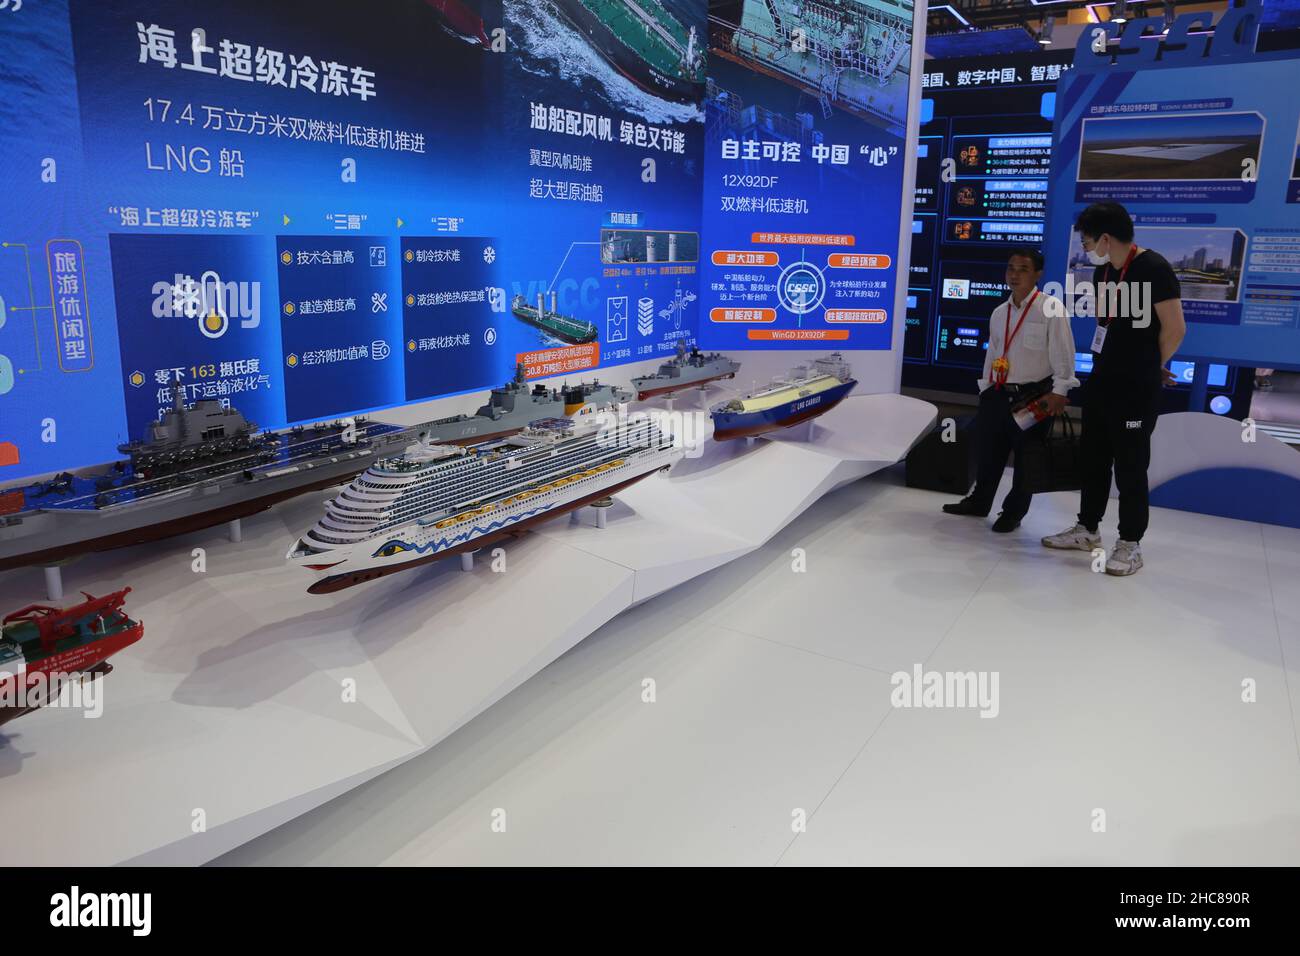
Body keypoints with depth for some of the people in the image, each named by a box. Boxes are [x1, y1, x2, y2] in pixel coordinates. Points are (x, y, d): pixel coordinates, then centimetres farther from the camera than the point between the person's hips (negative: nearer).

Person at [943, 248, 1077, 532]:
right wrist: (986, 390, 15)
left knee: (1026, 458, 6)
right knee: (986, 451, 13)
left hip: (1034, 395, -6)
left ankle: (1013, 512, 22)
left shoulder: (1051, 308, -8)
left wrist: (1059, 391, -15)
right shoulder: (999, 313, 12)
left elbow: (1063, 354, -11)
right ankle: (979, 501, 33)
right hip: (998, 393, 6)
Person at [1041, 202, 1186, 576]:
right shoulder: (1102, 273, 9)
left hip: (1137, 389, -8)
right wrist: (1114, 362, 12)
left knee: (1130, 466, -1)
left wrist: (1150, 366, 3)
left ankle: (1130, 545, 11)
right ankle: (1087, 530, 28)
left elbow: (1174, 328, -12)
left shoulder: (1153, 268, -14)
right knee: (1092, 458, 14)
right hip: (1100, 382, 8)